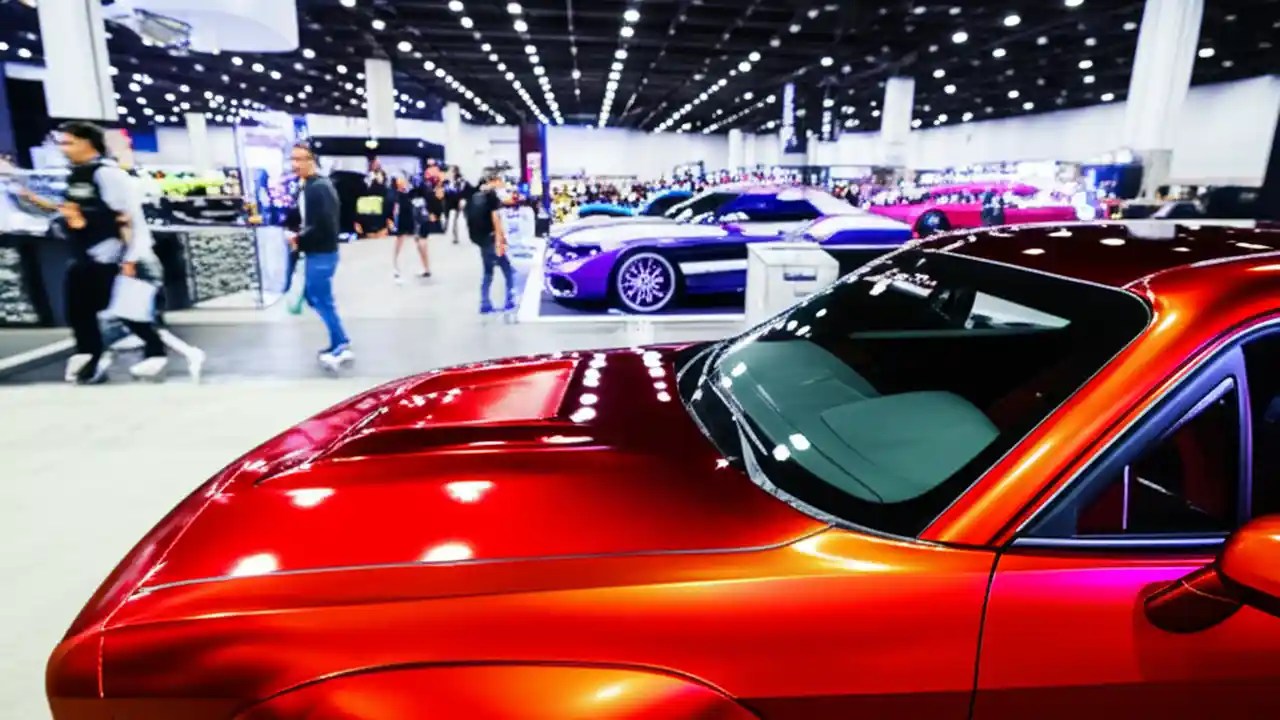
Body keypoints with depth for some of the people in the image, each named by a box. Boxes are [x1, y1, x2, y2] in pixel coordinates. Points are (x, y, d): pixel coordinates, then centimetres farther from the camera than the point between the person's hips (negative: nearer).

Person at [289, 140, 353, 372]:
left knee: (322, 301, -4)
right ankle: (339, 345, 23)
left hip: (322, 253, -10)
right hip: (313, 252, 10)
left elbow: (323, 224, -26)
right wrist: (299, 235, 2)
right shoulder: (304, 186, 12)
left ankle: (341, 347, 5)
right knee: (313, 297, 16)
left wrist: (299, 240, -13)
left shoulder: (320, 187, -20)